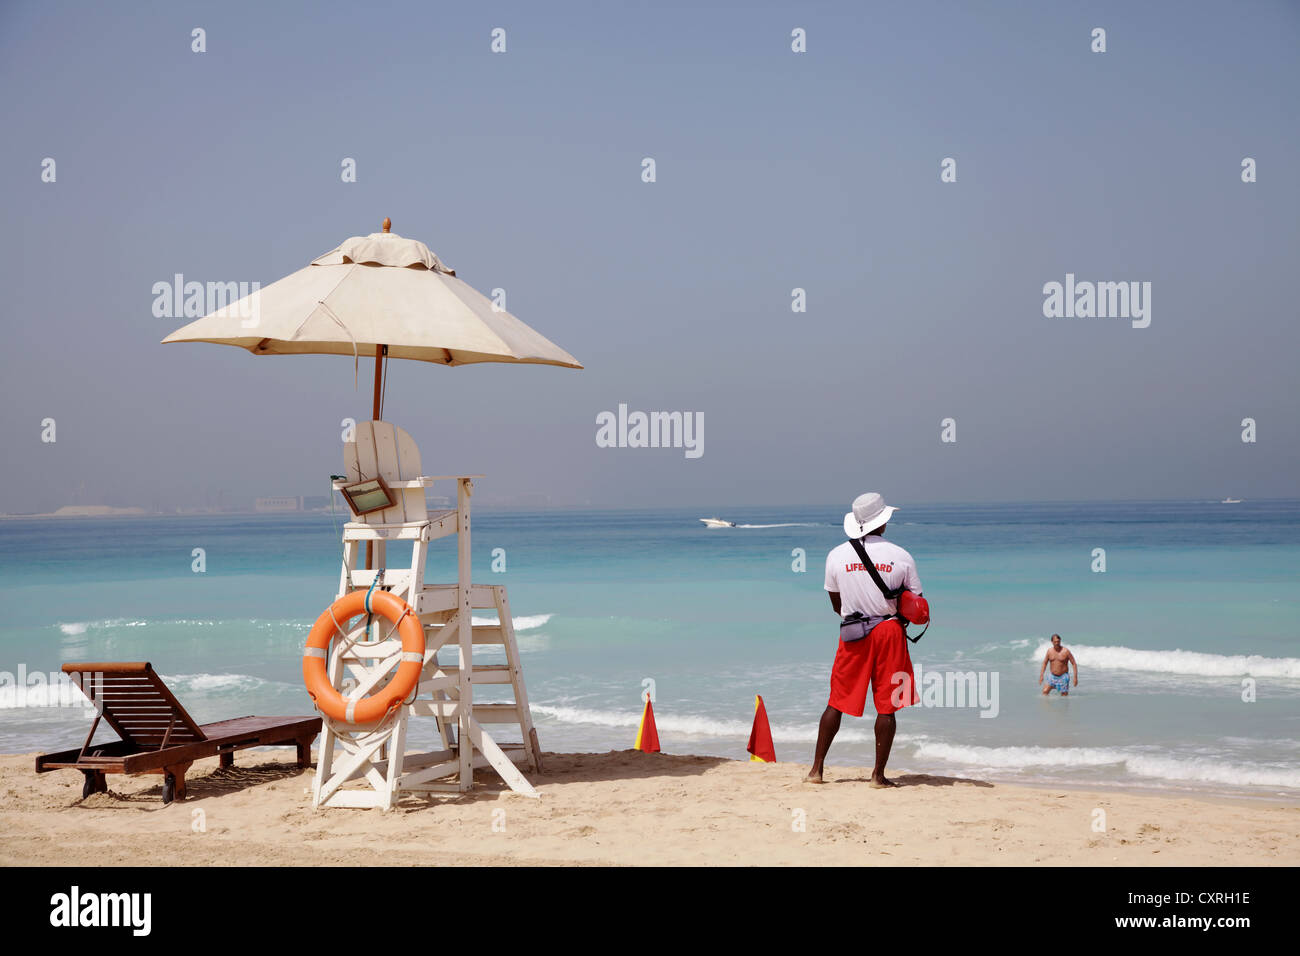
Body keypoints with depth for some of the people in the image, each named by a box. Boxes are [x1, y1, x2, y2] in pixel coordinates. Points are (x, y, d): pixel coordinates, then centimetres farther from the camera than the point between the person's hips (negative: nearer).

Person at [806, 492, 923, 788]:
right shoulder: (901, 556, -4)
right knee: (886, 706, 3)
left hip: (852, 635, 2)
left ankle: (816, 769, 10)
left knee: (837, 703, 9)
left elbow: (836, 604, 8)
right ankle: (878, 774, 5)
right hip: (889, 631, -2)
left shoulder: (837, 555, -1)